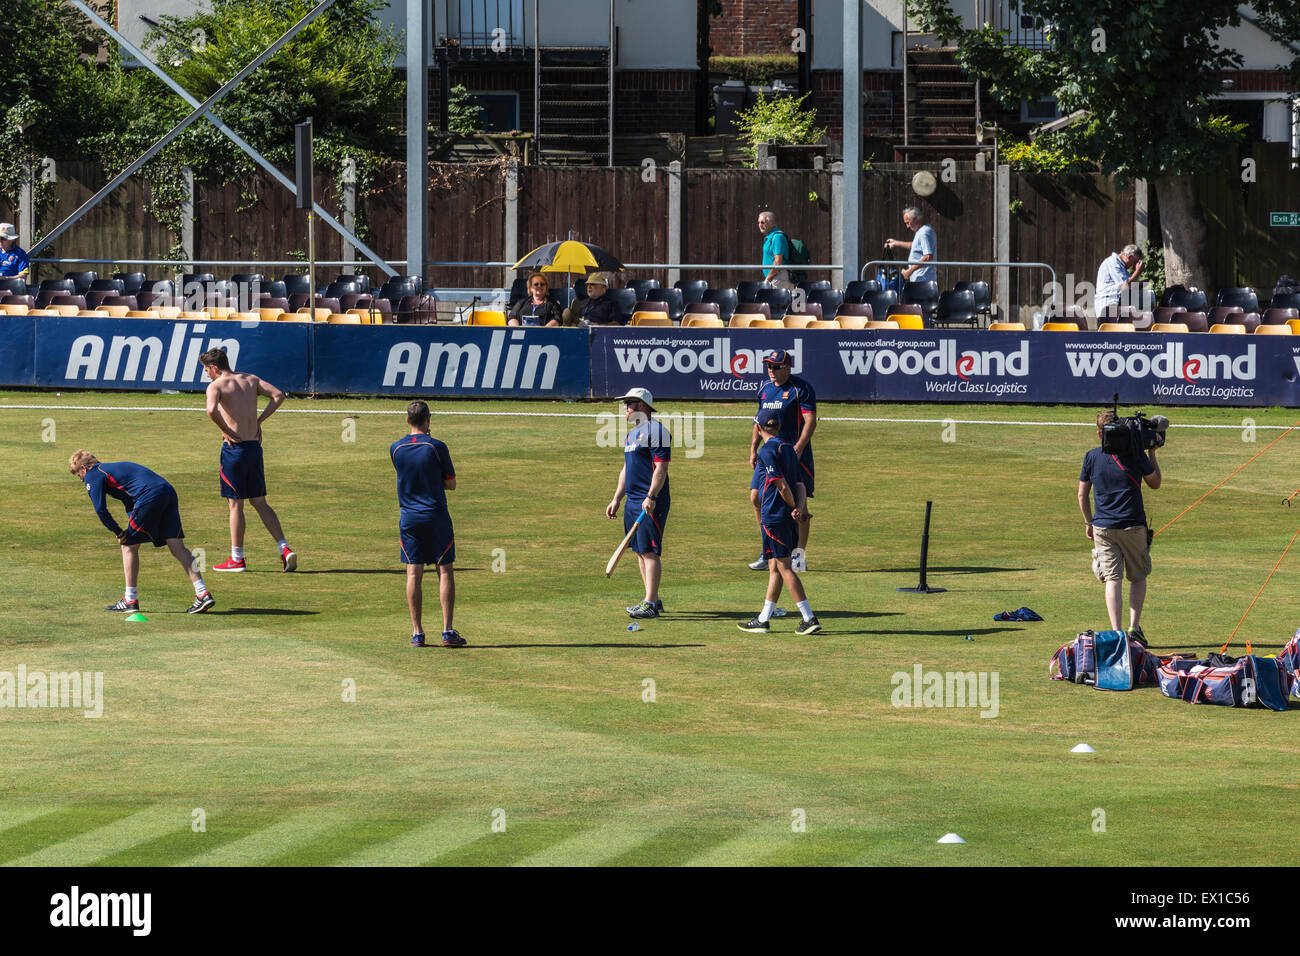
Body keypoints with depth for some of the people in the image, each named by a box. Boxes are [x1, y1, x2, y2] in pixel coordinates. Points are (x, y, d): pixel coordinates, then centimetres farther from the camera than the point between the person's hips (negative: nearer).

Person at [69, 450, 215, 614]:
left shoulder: (92, 475, 9)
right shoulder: (112, 468, 35)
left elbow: (100, 508, -1)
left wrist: (118, 533, 9)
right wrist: (128, 531, 24)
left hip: (150, 496, -8)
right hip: (169, 492, 8)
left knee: (129, 546, 8)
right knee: (177, 547, 2)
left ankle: (130, 600, 13)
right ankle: (203, 593, -10)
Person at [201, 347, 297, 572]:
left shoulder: (216, 386, -8)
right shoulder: (251, 380, 11)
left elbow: (212, 410, -28)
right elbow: (278, 395, 5)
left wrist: (225, 431, -12)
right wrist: (258, 421, 7)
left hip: (234, 446, -6)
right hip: (254, 446, 6)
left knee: (235, 504, 3)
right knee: (259, 502, 13)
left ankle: (237, 559, 8)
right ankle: (285, 549, 2)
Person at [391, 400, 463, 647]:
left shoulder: (396, 449, 1)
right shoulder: (436, 447, -9)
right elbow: (451, 484, -3)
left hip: (409, 517, 3)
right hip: (436, 516, -3)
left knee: (414, 574, 4)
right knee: (445, 572, 2)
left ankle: (417, 633, 1)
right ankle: (447, 631, -4)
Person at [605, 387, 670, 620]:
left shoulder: (656, 431, -11)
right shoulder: (633, 433, 20)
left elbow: (661, 468, -17)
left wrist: (651, 497, -25)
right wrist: (616, 500, 22)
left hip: (650, 503, -10)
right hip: (633, 502, 10)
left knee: (649, 552, -12)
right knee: (640, 551, 10)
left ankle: (650, 605, -14)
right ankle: (653, 600, 15)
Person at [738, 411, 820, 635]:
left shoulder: (767, 451, -12)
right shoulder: (789, 449, 13)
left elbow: (783, 486, -17)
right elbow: (799, 484, 5)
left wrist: (795, 509, -4)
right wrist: (799, 509, -8)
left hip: (775, 516, -9)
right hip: (788, 518, 9)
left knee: (785, 567, -5)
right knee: (774, 567, 13)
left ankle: (809, 618, -8)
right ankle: (763, 620, 18)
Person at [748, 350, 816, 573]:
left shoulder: (801, 389, -8)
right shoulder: (766, 388, 14)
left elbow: (810, 421, -15)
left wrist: (799, 447, -25)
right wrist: (753, 448, 15)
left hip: (794, 452, -7)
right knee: (756, 497, 3)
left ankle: (799, 555, -2)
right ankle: (768, 553, 14)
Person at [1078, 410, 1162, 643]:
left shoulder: (1091, 457, 2)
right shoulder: (1136, 455, -5)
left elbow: (1082, 495, 8)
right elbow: (1155, 483, 8)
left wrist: (1088, 522, 20)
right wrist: (1152, 453, 16)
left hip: (1103, 527, 1)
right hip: (1133, 526, -1)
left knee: (1112, 580, 1)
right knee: (1138, 578, 15)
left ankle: (1116, 631, -11)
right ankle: (1134, 627, 2)